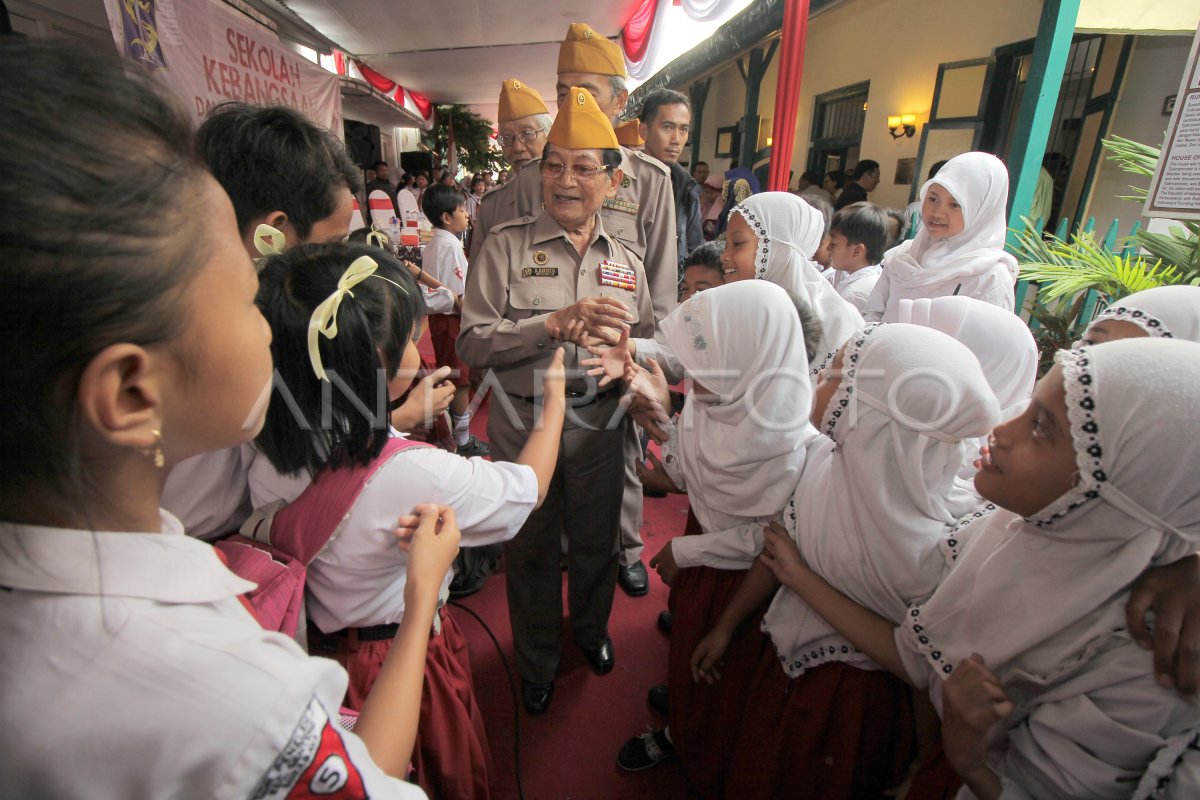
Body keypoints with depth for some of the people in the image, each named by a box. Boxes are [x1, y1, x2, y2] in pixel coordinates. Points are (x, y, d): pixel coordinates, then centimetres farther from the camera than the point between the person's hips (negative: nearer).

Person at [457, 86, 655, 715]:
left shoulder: (625, 261, 5)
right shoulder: (506, 245, -6)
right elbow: (473, 342, -14)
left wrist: (613, 340, -14)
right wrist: (557, 322, -24)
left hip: (599, 428, 3)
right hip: (523, 427, -2)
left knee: (596, 544, 21)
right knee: (530, 551, 16)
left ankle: (591, 628, 54)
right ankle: (536, 660, 45)